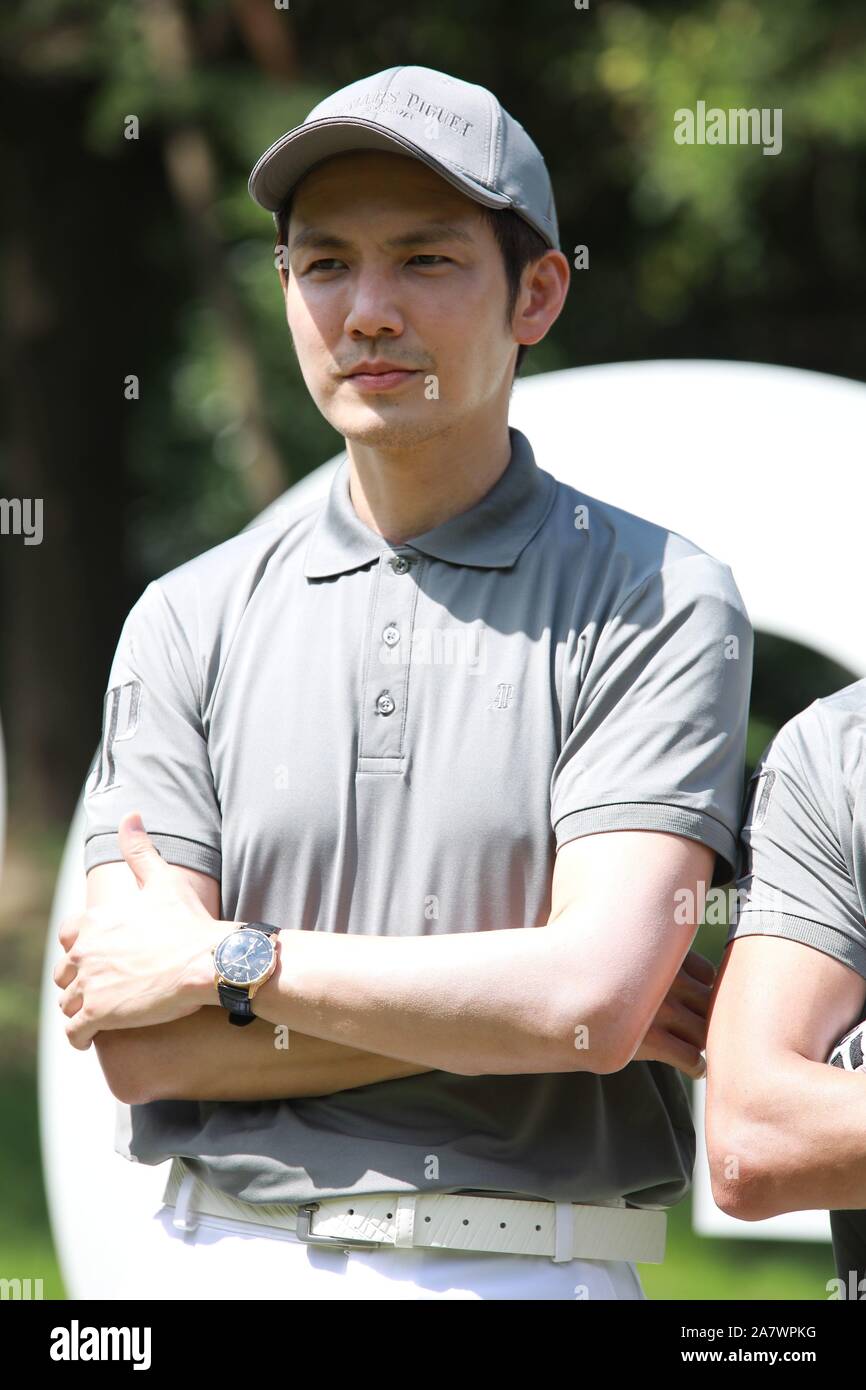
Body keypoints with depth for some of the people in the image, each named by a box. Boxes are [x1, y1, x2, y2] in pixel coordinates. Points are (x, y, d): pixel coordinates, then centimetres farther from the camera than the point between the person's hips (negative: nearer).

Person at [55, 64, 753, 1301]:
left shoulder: (655, 600, 0)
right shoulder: (189, 620, 9)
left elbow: (589, 1000, -13)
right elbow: (140, 1049, -1)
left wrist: (225, 959, -5)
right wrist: (517, 1008, -7)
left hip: (522, 1270, -2)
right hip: (215, 1259, 2)